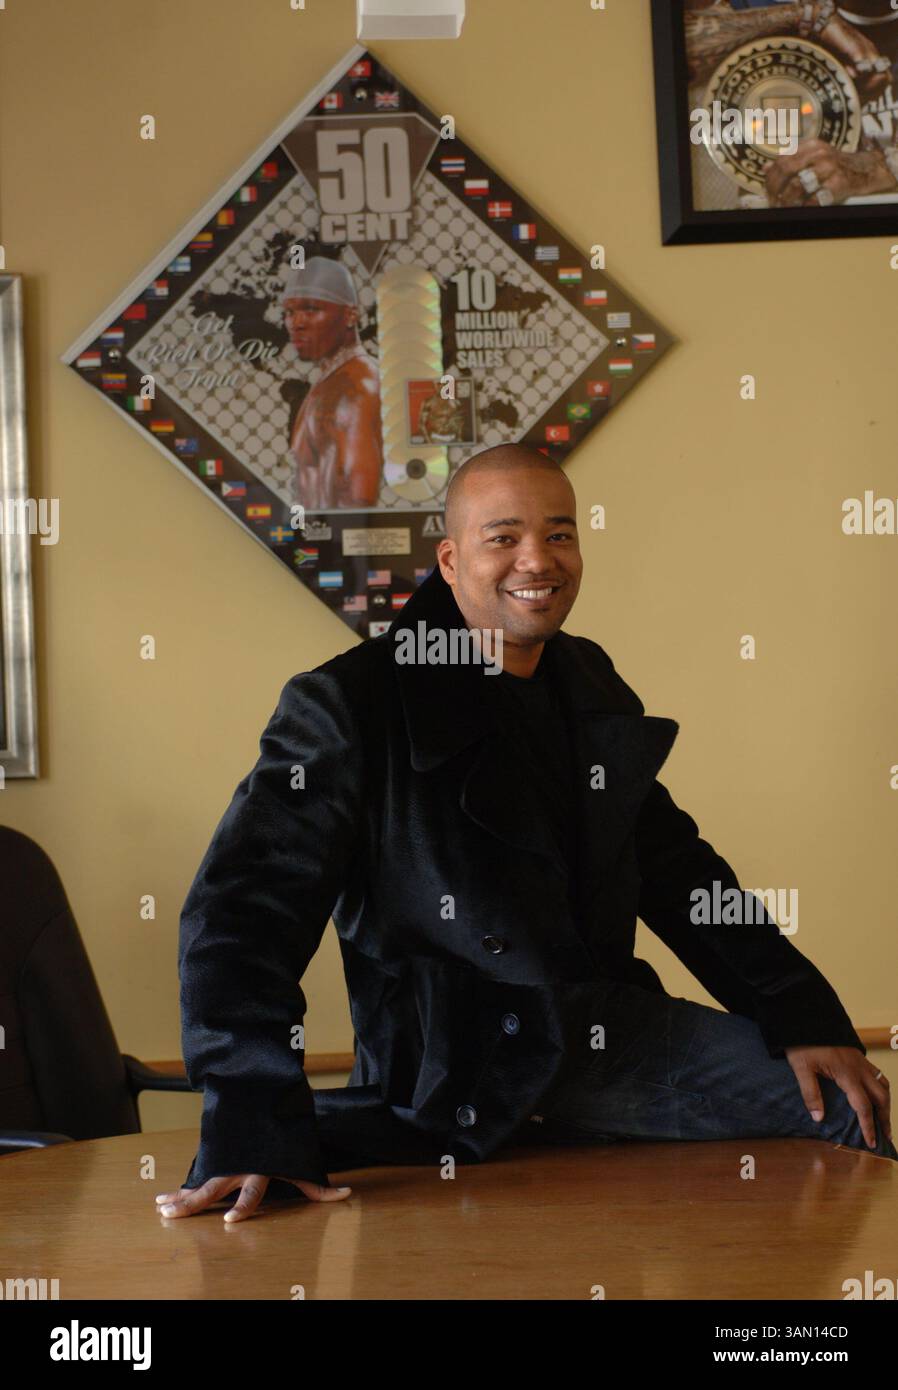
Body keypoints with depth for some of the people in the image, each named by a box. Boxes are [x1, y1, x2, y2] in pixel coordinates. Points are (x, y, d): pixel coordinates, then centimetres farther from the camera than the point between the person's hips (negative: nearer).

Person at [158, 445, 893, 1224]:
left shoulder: (591, 686, 11)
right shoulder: (349, 706, -11)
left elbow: (674, 867, 18)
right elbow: (245, 906, -18)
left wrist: (802, 1016, 7)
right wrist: (254, 1131, -29)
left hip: (607, 1030, 5)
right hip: (459, 1066, -5)